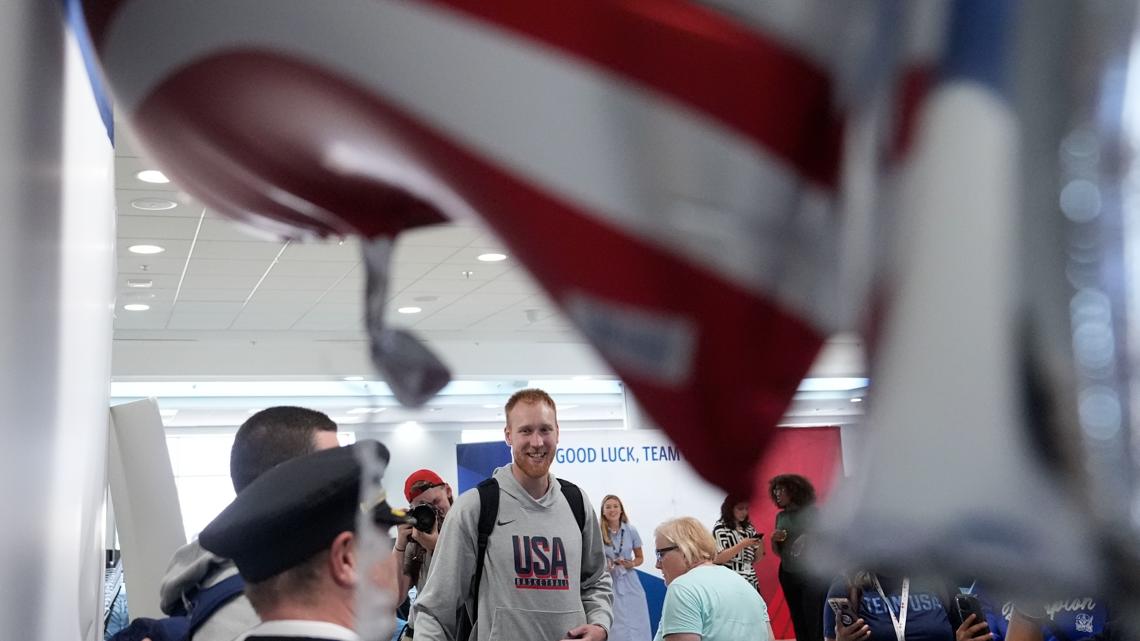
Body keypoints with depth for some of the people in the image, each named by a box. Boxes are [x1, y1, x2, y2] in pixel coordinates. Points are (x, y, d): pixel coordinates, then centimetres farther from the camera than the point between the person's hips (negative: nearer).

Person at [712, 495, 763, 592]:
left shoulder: (748, 527, 13)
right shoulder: (720, 527, -3)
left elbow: (756, 558, 16)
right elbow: (717, 558, -13)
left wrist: (760, 544, -4)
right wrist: (742, 545, -19)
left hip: (751, 582, 5)